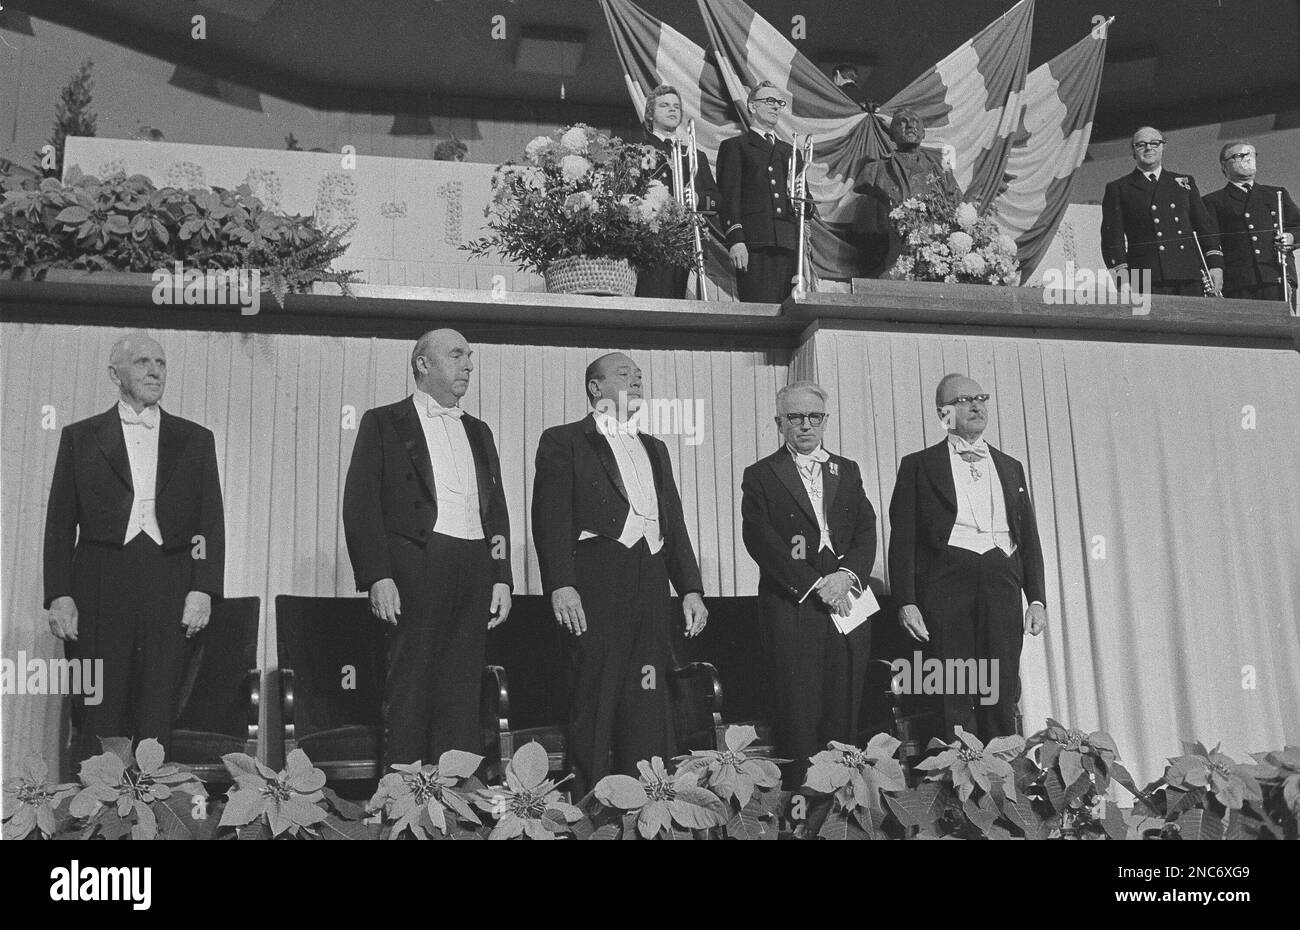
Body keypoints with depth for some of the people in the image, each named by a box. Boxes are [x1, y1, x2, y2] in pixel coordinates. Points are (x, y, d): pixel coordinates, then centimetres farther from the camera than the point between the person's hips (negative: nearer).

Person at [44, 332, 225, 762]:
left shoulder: (196, 440, 15)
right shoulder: (80, 437, 12)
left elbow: (212, 522, 9)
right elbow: (60, 524, 8)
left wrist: (203, 589, -3)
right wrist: (59, 595, -3)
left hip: (170, 593, 1)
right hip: (100, 593, -1)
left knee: (159, 722, -3)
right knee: (99, 717, -3)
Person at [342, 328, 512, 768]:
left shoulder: (478, 432, 23)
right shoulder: (383, 423, 6)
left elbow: (497, 508, 22)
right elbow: (360, 504, -2)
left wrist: (501, 578, 10)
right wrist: (377, 577, -12)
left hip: (475, 569, 5)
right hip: (416, 566, -5)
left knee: (463, 691, 3)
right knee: (411, 687, -6)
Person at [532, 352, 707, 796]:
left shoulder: (654, 448, 25)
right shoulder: (564, 441, 6)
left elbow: (674, 522, 22)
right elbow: (551, 517, -4)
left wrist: (690, 588, 13)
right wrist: (560, 585, -16)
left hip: (651, 586, 6)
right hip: (596, 588, -5)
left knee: (649, 711, 3)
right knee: (595, 705, -5)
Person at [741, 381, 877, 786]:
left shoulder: (848, 471, 19)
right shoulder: (761, 475, 6)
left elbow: (867, 531, 10)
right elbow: (761, 540, -5)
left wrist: (847, 574, -10)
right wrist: (814, 583, -13)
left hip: (847, 603, 3)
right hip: (791, 607, -3)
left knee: (844, 717, 0)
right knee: (797, 718, -6)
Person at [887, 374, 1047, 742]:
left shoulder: (1010, 467, 21)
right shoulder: (918, 466, 9)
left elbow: (1029, 538, 20)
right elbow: (902, 540, 3)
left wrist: (1038, 599, 10)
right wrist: (906, 602, -8)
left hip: (1001, 583, 3)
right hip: (945, 583, -3)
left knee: (1002, 696, 1)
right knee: (952, 698, -6)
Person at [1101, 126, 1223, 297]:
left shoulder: (1185, 182, 22)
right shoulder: (1118, 189, 13)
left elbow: (1205, 225, 18)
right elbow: (1113, 234, 4)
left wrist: (1215, 264, 7)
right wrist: (1120, 270, -10)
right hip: (1146, 279, -3)